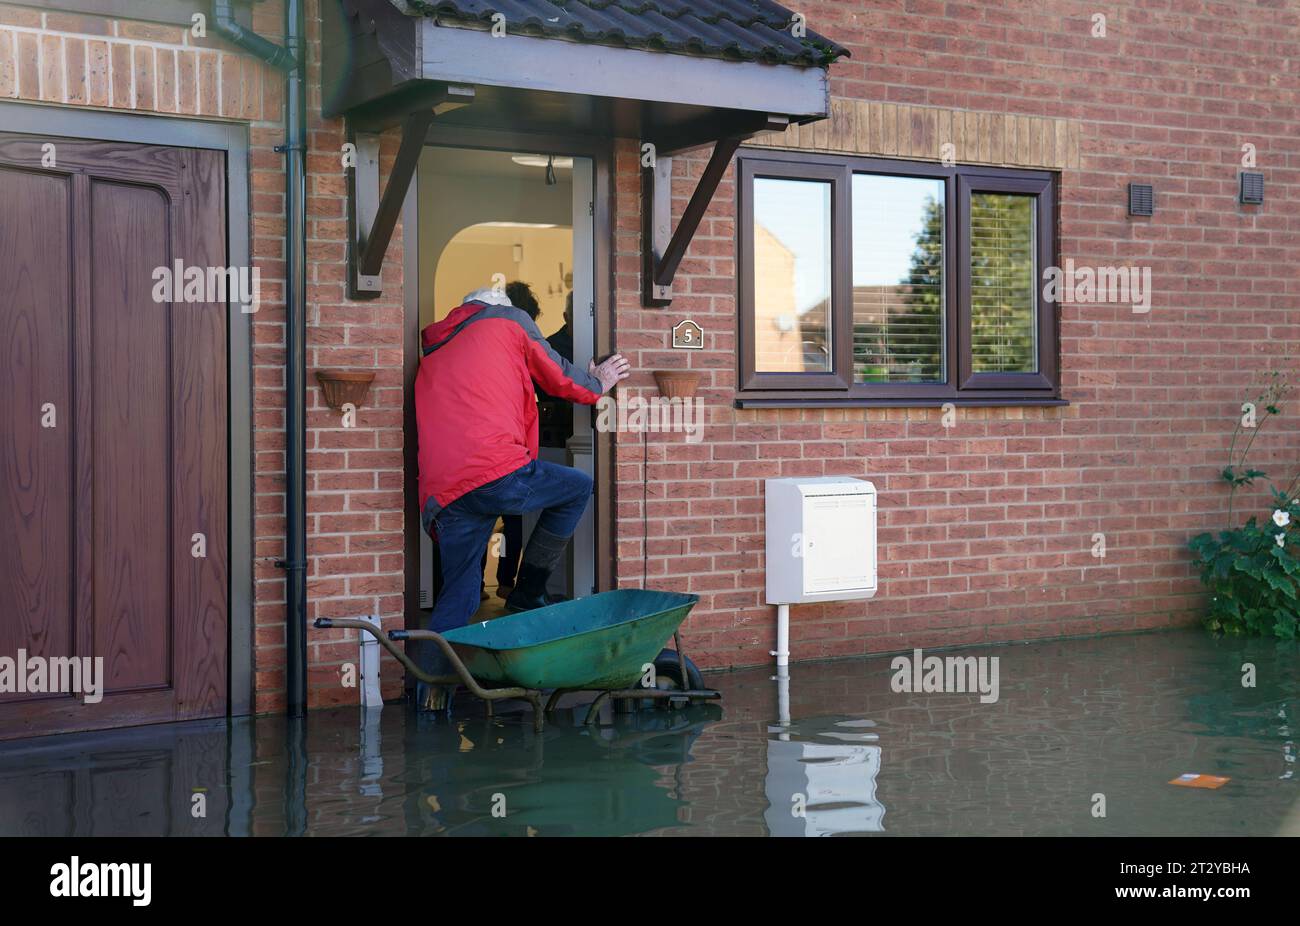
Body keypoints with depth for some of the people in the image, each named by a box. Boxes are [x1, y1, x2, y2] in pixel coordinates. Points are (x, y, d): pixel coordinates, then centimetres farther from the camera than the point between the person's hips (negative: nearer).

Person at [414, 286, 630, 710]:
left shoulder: (432, 355, 31)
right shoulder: (508, 320, 16)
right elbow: (561, 378, 22)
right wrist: (598, 383, 43)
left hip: (442, 494, 5)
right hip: (500, 473, -5)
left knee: (458, 594, 14)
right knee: (577, 487, 20)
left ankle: (428, 698, 4)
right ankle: (528, 594, 17)